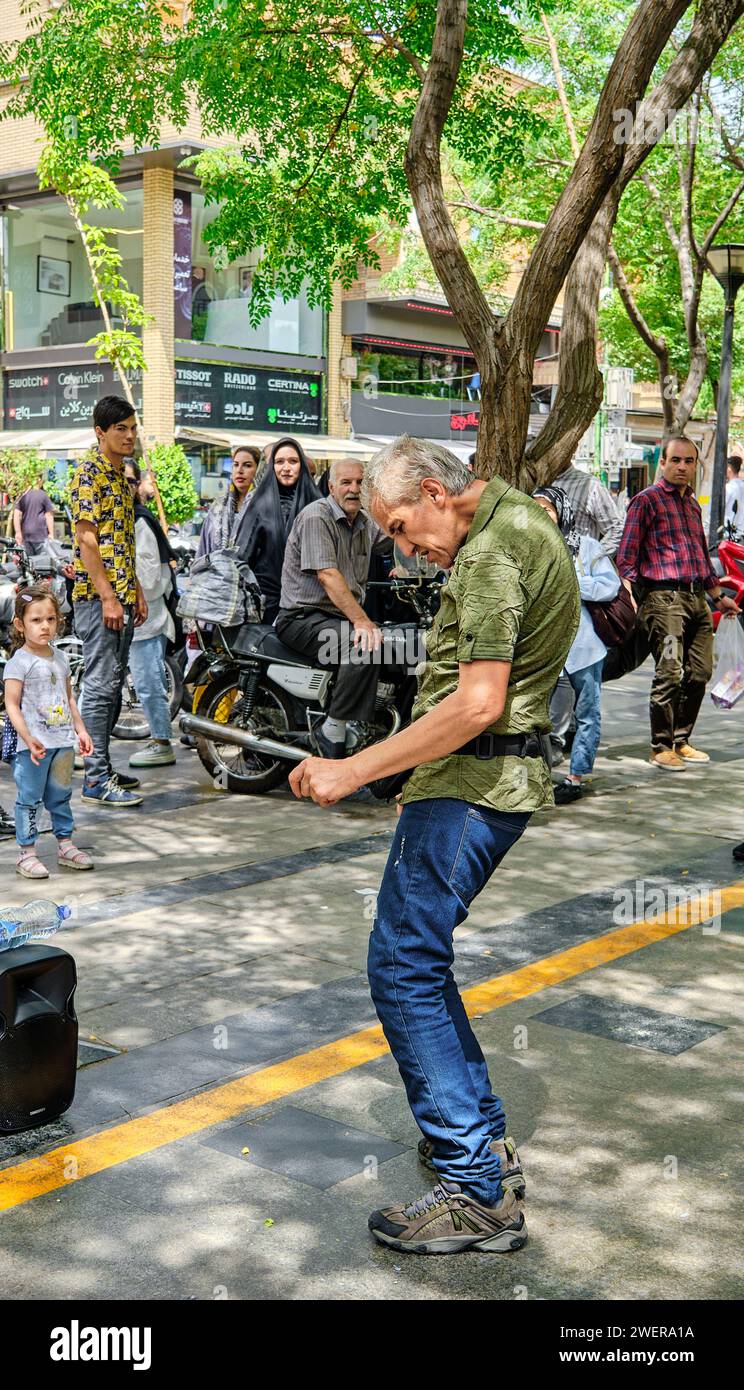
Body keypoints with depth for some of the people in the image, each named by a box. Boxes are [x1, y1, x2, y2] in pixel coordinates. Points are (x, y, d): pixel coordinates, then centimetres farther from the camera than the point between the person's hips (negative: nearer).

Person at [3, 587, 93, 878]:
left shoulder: (60, 658, 10)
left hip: (63, 741, 6)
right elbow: (12, 705, -14)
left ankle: (65, 845, 25)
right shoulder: (19, 662, -10)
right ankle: (26, 853, 7)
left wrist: (80, 729, 15)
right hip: (33, 744, -6)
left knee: (61, 796, 15)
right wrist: (28, 739, -21)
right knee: (29, 798, 0)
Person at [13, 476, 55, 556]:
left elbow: (16, 515, 4)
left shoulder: (22, 496, 9)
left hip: (26, 534, 4)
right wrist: (51, 534, 0)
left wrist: (18, 532, 4)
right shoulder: (44, 495, -1)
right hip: (40, 533, -4)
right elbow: (49, 516, -2)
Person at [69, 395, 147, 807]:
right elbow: (86, 539, -16)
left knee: (113, 685, 12)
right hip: (98, 595, -9)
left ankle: (101, 767, 20)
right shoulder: (89, 472, -10)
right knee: (101, 685, -9)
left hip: (122, 595, 9)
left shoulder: (122, 475, 17)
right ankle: (97, 780, -6)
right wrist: (108, 597, -20)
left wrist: (137, 592, 18)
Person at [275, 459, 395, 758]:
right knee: (366, 646, -33)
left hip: (344, 617, 9)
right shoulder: (316, 517, -12)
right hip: (304, 617, -9)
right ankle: (332, 730, -25)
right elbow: (328, 576, -23)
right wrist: (362, 621, -31)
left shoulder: (366, 523, 15)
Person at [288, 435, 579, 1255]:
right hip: (501, 776, 11)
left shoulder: (490, 553, -17)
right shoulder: (520, 516, 16)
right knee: (418, 958, 17)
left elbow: (477, 704, -26)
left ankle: (477, 1192, -5)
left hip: (470, 782, -11)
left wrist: (353, 772, -23)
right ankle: (483, 1139, 23)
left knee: (405, 967, -9)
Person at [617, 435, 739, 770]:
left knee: (699, 673, 6)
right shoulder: (646, 500, -1)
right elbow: (626, 554, -7)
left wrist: (717, 595, 32)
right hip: (663, 595, -8)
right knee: (670, 674, -12)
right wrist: (629, 596, -19)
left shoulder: (692, 503, 22)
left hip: (697, 598, 8)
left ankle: (681, 741, 19)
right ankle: (661, 748, -2)